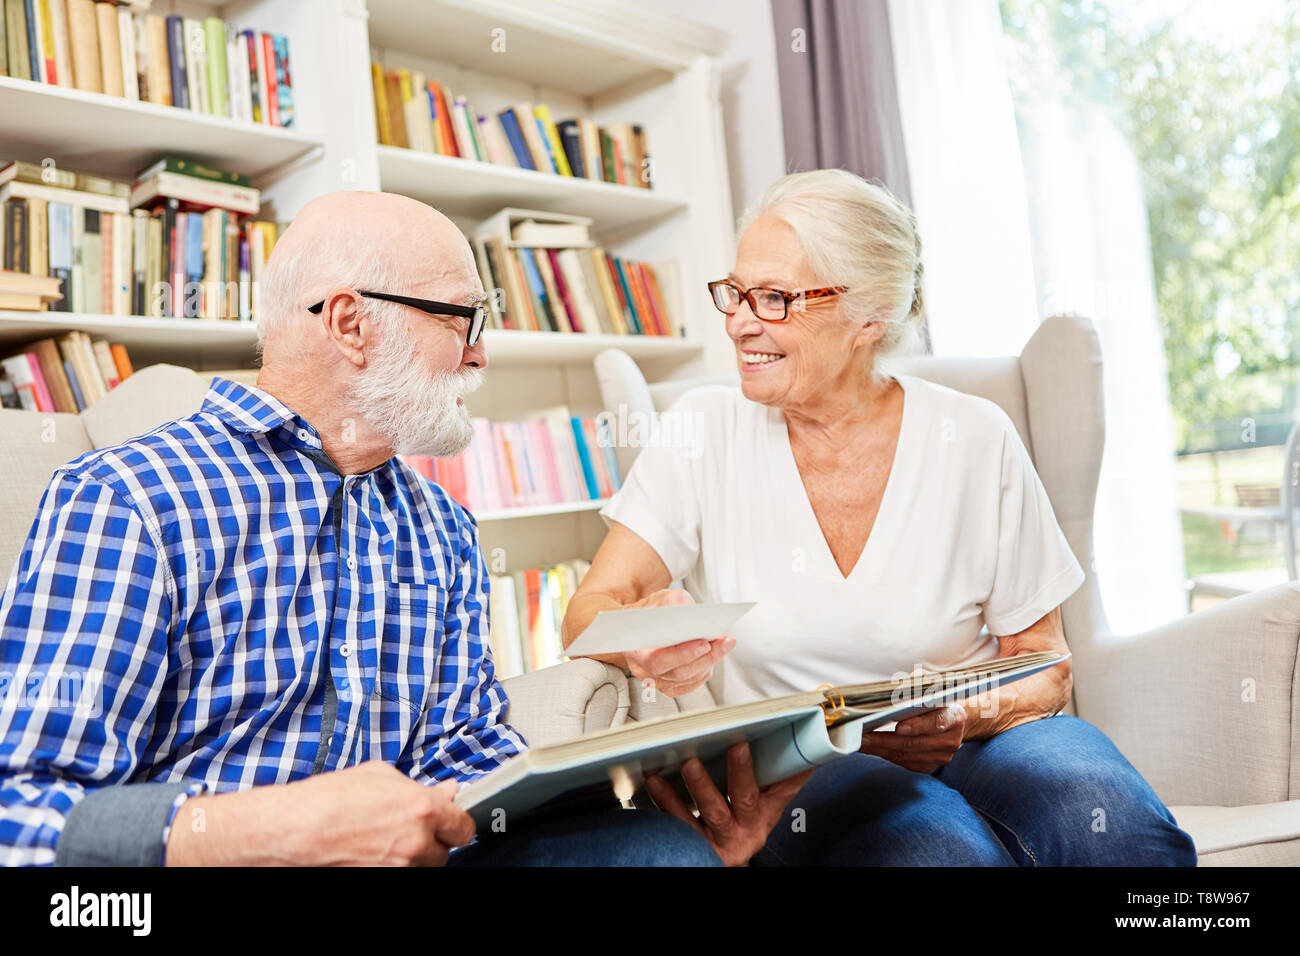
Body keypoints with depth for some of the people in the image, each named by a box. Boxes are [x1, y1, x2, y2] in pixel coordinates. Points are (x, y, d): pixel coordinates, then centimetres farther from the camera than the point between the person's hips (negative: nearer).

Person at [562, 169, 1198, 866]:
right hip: (793, 774, 0)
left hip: (968, 750, 1)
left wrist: (970, 718, -20)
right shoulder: (704, 431, -2)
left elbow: (1045, 665, 3)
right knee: (937, 843, -34)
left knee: (1109, 822, -32)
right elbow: (589, 611, -8)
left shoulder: (976, 441, -4)